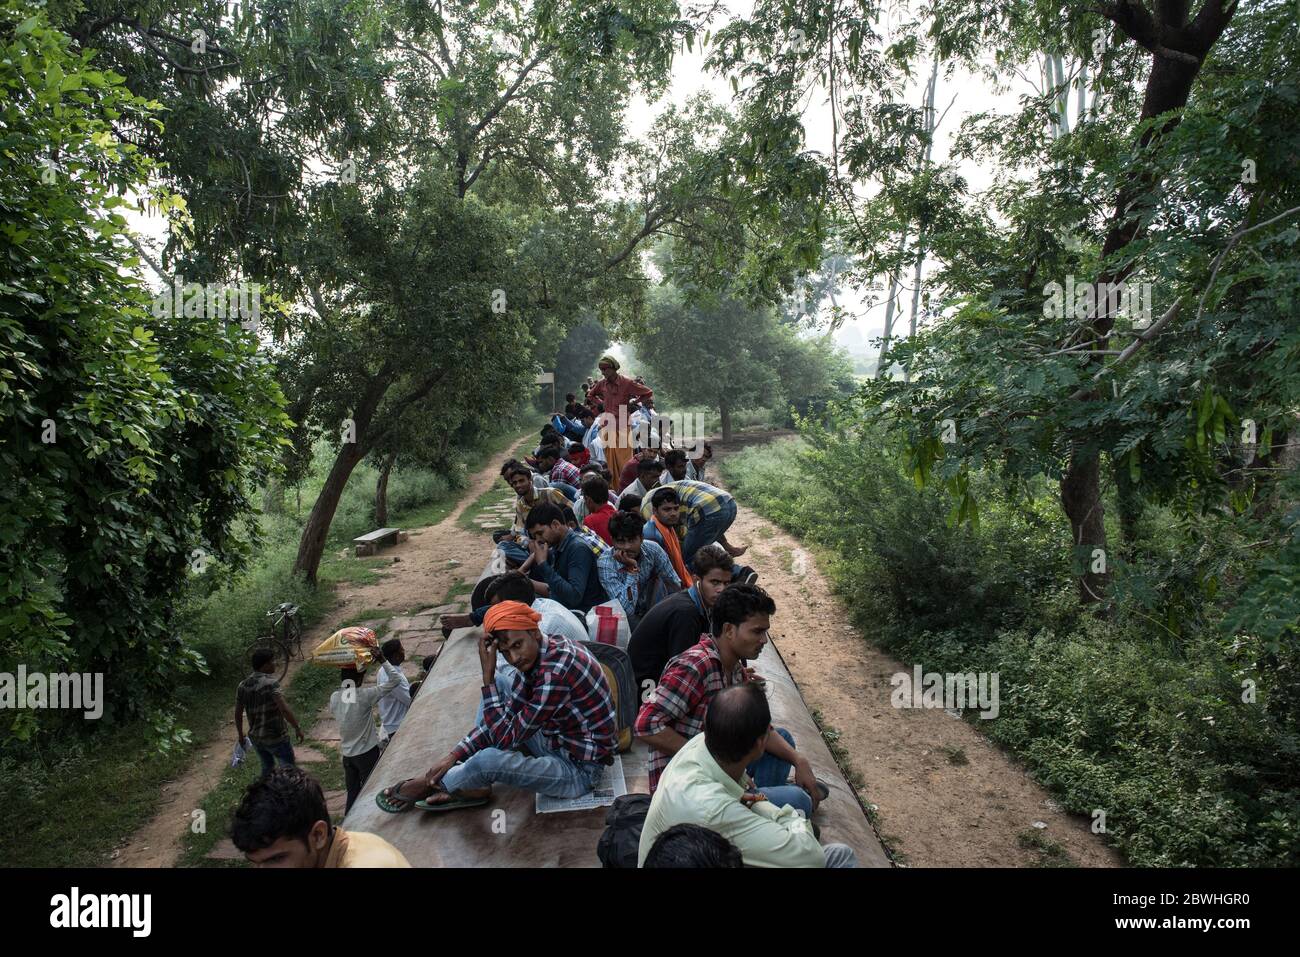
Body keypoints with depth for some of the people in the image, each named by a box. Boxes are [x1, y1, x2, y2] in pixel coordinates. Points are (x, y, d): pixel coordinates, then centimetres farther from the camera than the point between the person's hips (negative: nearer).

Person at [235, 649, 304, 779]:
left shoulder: (242, 686, 1)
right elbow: (285, 710, -27)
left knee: (267, 767, 24)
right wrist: (298, 728, -18)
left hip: (255, 738, 7)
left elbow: (238, 713, 9)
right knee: (288, 769, 8)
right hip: (276, 737, -7)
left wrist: (240, 734, 22)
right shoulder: (270, 683, -21)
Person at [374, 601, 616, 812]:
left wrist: (487, 676, -26)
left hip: (579, 770, -10)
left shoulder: (557, 670, -31)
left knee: (490, 760, -29)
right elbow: (506, 717, 4)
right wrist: (454, 756, -3)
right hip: (556, 742, 10)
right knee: (498, 684, 10)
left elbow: (507, 738, -26)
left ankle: (427, 786, 4)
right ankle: (470, 786, 3)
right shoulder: (535, 656, -2)